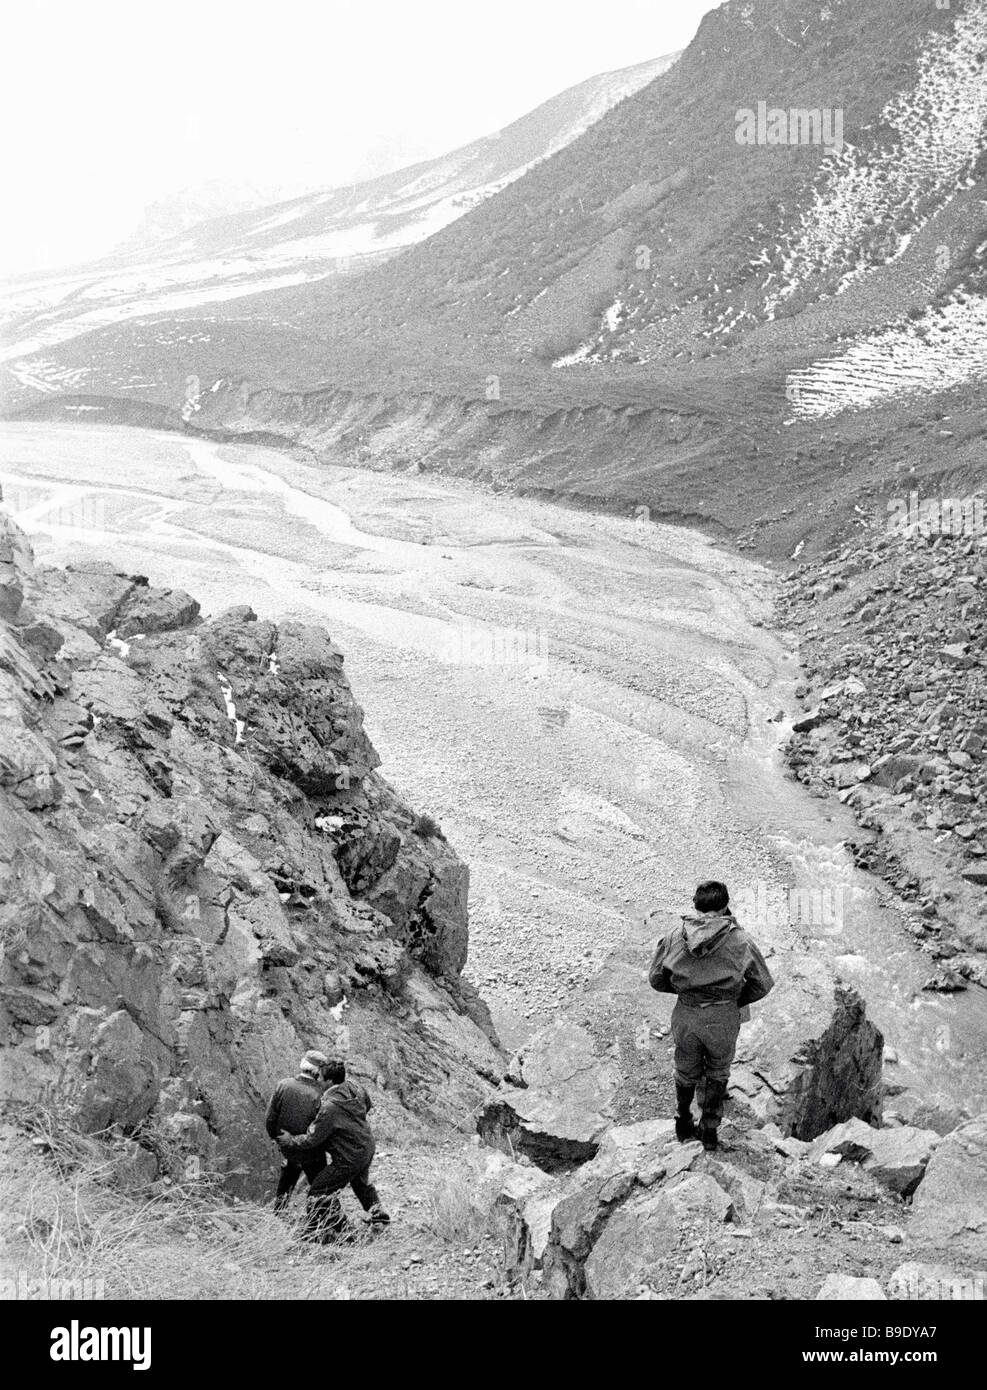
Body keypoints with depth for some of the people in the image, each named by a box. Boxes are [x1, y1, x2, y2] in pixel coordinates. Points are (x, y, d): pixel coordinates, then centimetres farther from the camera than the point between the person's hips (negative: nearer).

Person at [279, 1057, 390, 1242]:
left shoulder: (329, 1108, -31)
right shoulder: (355, 1088, -9)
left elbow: (311, 1140, -24)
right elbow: (367, 1105, 14)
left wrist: (290, 1141, -9)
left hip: (349, 1158, -9)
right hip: (368, 1146, 9)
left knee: (319, 1192, 1)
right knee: (362, 1184, 35)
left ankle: (338, 1231, 4)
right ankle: (379, 1216, 49)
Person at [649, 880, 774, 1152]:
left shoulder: (674, 938, -10)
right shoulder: (739, 941, -15)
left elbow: (656, 980, 1)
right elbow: (763, 983, -5)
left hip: (685, 1017, 1)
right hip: (723, 1019, -1)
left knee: (686, 1072, 26)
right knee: (717, 1074, 25)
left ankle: (683, 1124, 44)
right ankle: (709, 1130, 35)